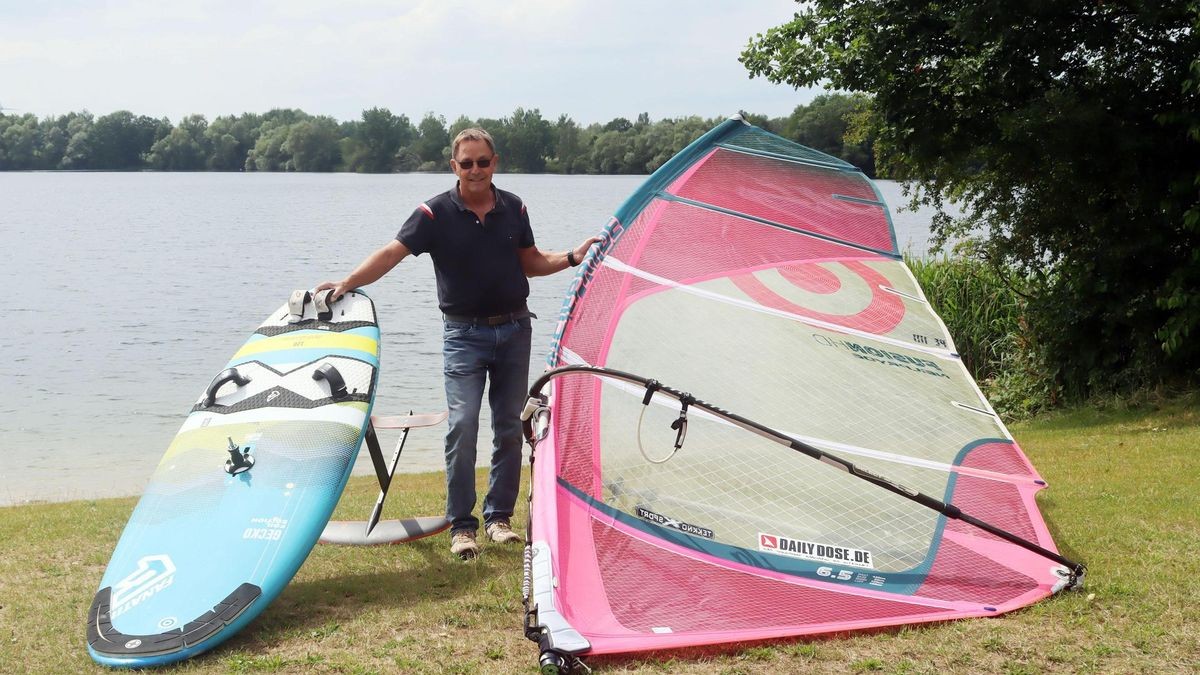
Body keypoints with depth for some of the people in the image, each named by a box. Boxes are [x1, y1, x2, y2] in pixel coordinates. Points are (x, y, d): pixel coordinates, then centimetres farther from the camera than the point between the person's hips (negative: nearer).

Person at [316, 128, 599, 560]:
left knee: (509, 427, 7)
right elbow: (392, 253, -16)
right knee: (462, 426, -12)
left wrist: (572, 258, 2)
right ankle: (461, 525, -3)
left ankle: (499, 516, 19)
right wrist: (349, 283, -28)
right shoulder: (436, 213, -8)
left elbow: (531, 263, 16)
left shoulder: (513, 209, 5)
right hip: (464, 333, -3)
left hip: (514, 329, 4)